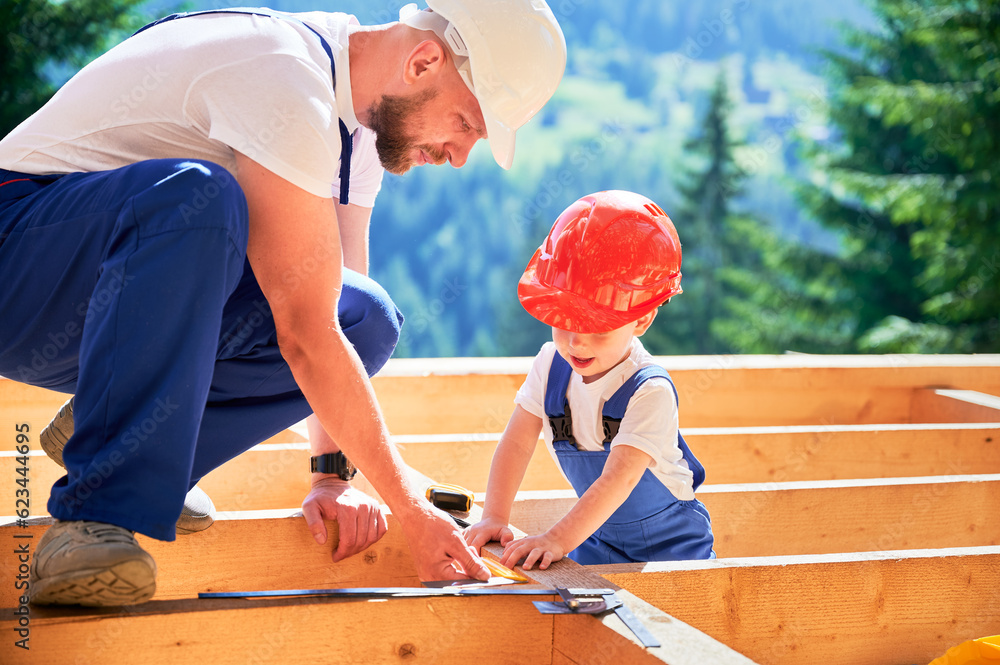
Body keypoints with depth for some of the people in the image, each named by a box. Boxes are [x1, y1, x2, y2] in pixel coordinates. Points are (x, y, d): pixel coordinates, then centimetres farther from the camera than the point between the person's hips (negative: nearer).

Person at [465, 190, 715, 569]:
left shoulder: (649, 390, -26)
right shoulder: (551, 365, -8)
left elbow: (619, 479, -33)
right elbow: (517, 443, -6)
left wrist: (559, 539, -42)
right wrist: (494, 518, -17)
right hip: (600, 536, 5)